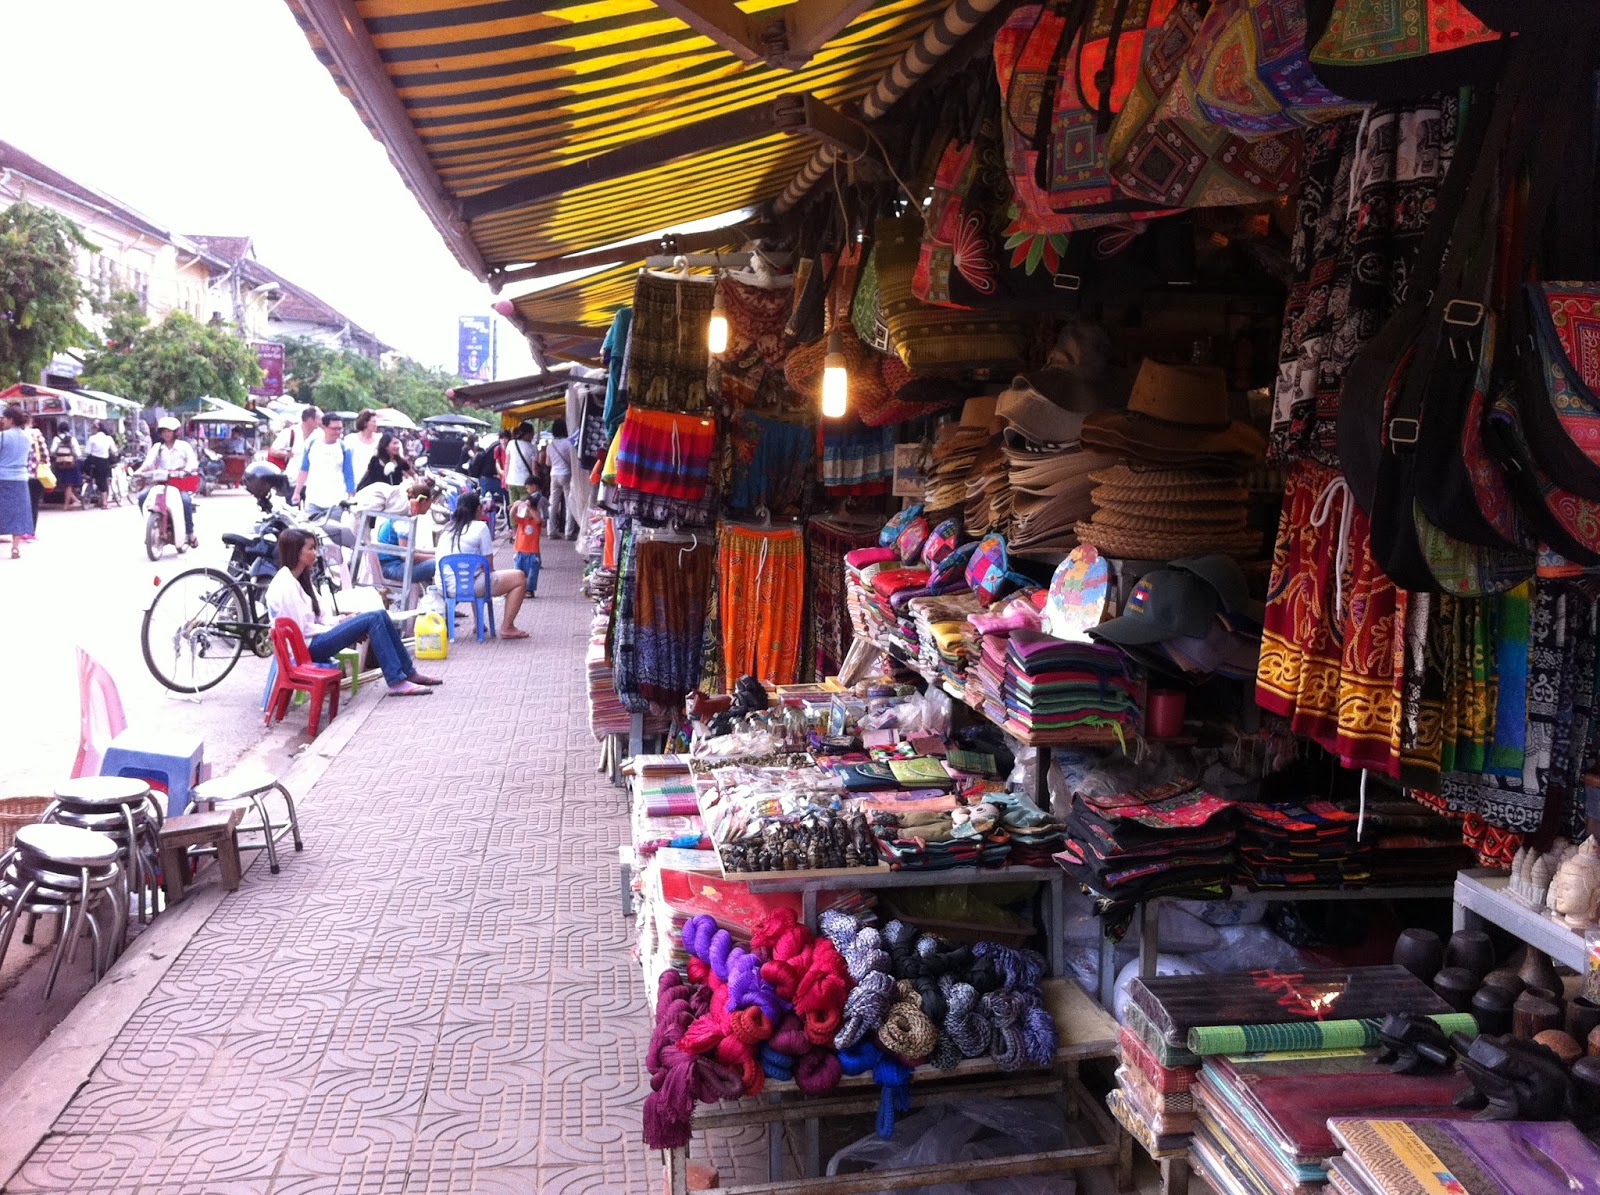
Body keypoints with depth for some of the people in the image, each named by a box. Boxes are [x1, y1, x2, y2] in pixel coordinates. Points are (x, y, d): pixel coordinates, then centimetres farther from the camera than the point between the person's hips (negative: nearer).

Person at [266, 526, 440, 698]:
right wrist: (344, 631, -12)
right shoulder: (286, 585, -17)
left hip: (314, 637, 9)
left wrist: (341, 620, -1)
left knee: (380, 615, -2)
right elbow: (301, 629, -19)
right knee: (372, 620, -19)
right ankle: (397, 682, -20)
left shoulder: (299, 578, 14)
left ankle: (408, 673, 3)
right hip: (307, 646, -9)